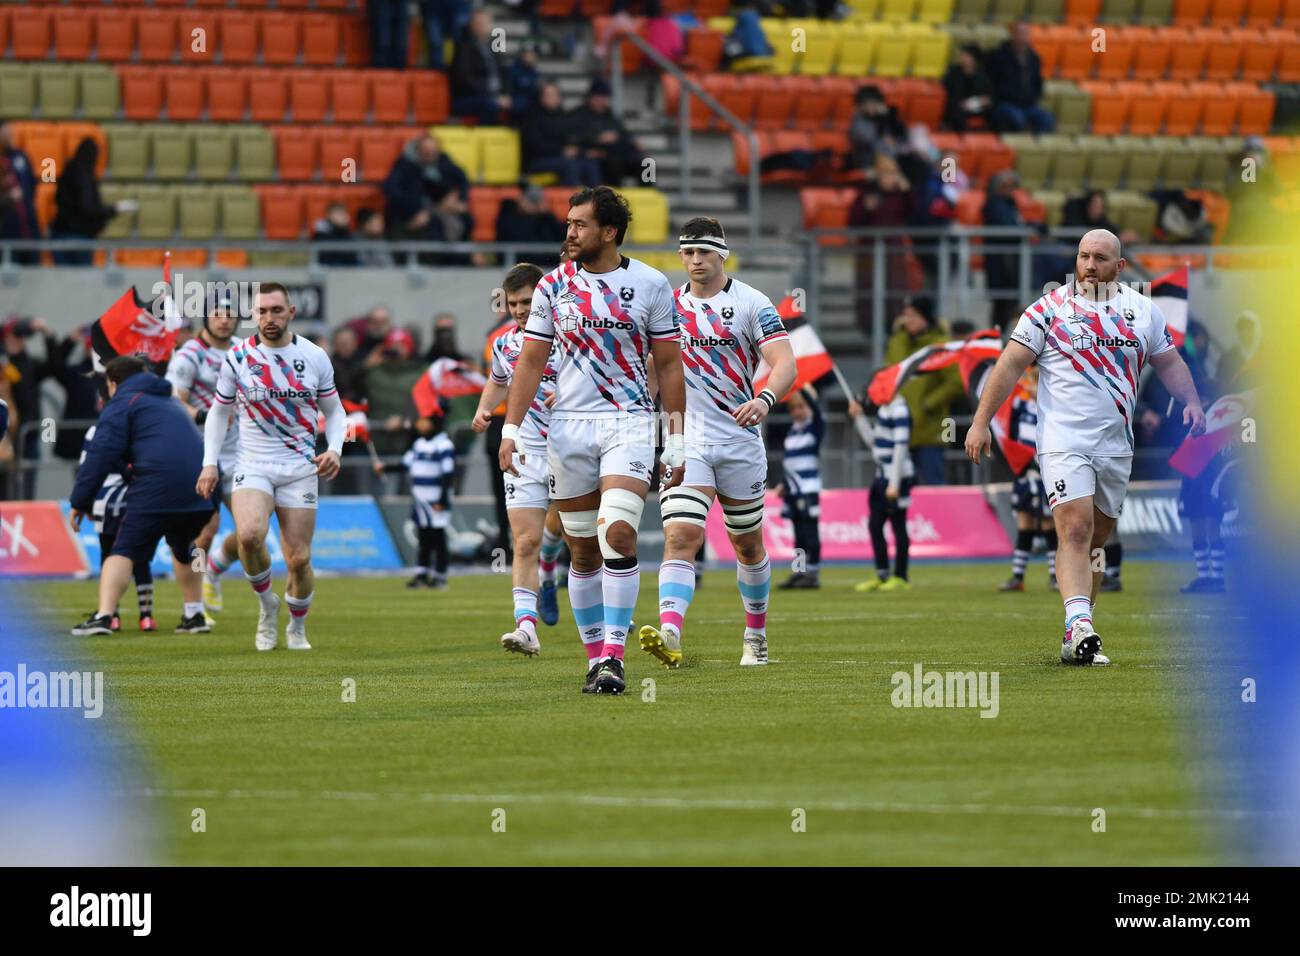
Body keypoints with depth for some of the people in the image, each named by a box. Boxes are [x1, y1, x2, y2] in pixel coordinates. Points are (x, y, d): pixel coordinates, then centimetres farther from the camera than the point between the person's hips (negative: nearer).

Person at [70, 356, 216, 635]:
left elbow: (101, 455, -2)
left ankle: (103, 617, -21)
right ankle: (194, 616, 33)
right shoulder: (171, 403, 33)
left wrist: (80, 502, 0)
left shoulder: (122, 403, 7)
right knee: (183, 549, 29)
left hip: (157, 487, -7)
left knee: (124, 551, -6)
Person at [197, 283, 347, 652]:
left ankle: (297, 627, 26)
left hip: (301, 469, 1)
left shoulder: (315, 358, 0)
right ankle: (267, 606, -3)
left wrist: (334, 449, -6)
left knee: (299, 559, -2)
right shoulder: (237, 358, -1)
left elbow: (334, 411, 12)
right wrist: (209, 463, 1)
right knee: (250, 534, -29)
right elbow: (219, 410, 11)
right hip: (253, 466, -1)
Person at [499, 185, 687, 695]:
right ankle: (595, 657, 15)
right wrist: (510, 429, 1)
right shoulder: (553, 285, 5)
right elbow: (530, 362, 8)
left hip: (629, 423, -2)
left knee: (618, 534, -19)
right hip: (568, 426, 2)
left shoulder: (650, 285, 1)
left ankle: (613, 657, -17)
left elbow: (668, 366, 5)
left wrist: (676, 442, 3)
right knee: (583, 551, 5)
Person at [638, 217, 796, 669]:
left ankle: (756, 635, 33)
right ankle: (669, 635, -34)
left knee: (748, 545, 13)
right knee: (681, 537, -17)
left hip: (740, 441, -1)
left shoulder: (751, 304, -4)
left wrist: (765, 399, -33)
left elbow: (784, 364, -14)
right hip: (685, 442, 1)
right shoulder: (669, 305, 8)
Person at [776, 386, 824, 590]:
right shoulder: (791, 432, 15)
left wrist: (804, 389, -34)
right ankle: (799, 572, 11)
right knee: (799, 533, 9)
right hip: (793, 489, 7)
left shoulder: (816, 426, -3)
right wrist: (784, 484, 13)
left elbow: (816, 409, -24)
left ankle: (813, 573, -5)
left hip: (809, 489, -7)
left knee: (810, 531, -6)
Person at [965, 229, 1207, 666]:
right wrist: (981, 421, -6)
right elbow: (1010, 365, 0)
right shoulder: (1050, 309, 0)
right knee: (1076, 530, -19)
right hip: (1063, 441, -4)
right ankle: (1079, 626, -31)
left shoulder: (1143, 311, 11)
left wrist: (1191, 401, 3)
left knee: (1095, 540, 8)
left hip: (1116, 446, 4)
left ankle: (1076, 639, 14)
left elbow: (1169, 363, 21)